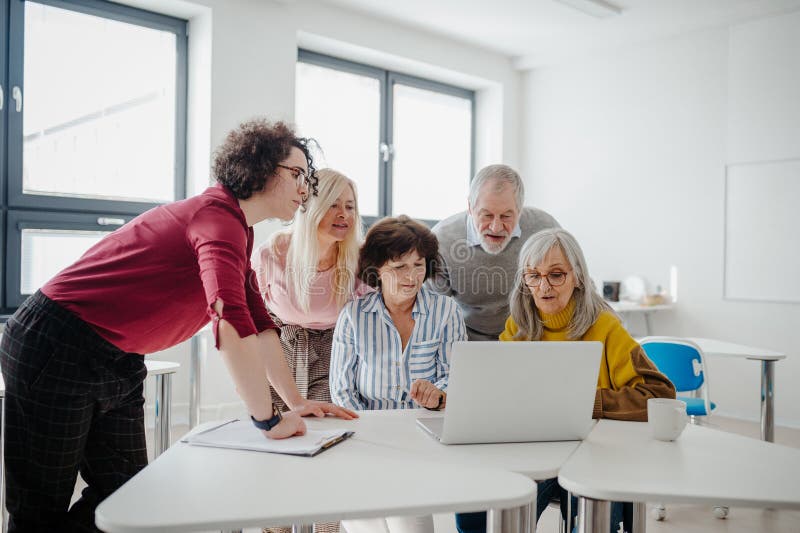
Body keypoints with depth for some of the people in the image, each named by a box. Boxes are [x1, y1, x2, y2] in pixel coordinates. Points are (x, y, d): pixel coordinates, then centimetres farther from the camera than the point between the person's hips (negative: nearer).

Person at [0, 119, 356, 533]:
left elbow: (259, 326, 11)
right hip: (53, 349, -9)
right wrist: (268, 421, -28)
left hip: (118, 365, 9)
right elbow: (232, 322, -35)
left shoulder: (239, 232, 10)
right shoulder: (219, 217, -22)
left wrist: (297, 402, 7)